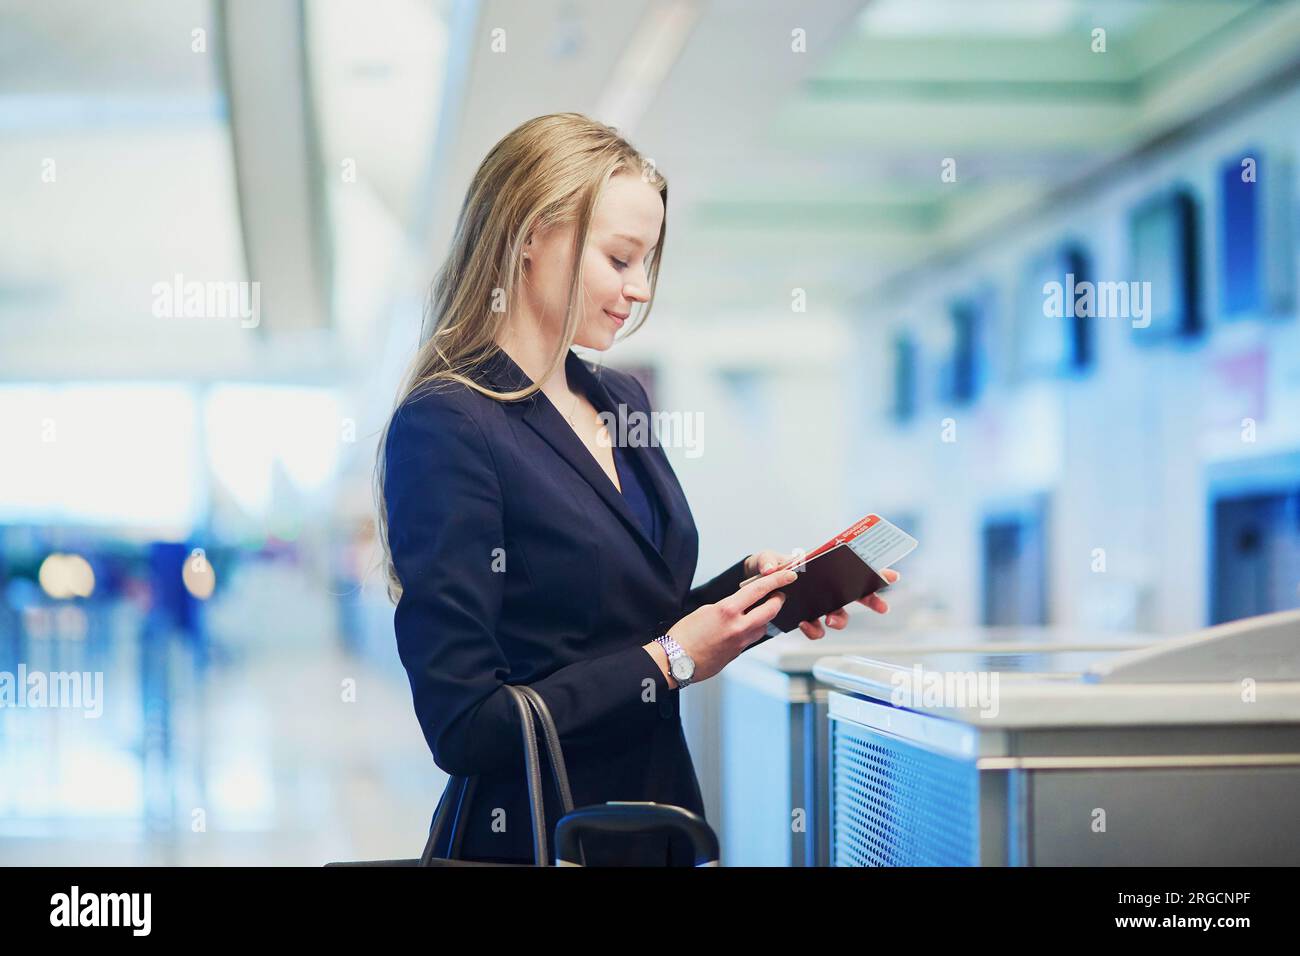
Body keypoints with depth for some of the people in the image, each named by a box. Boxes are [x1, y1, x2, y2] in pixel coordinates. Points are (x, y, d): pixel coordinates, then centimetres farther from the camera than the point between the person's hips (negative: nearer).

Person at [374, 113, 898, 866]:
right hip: (540, 839, -7)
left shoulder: (621, 401, 8)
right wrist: (670, 662, -17)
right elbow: (465, 726, -20)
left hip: (663, 823, 7)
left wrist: (752, 585, -1)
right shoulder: (444, 429, -17)